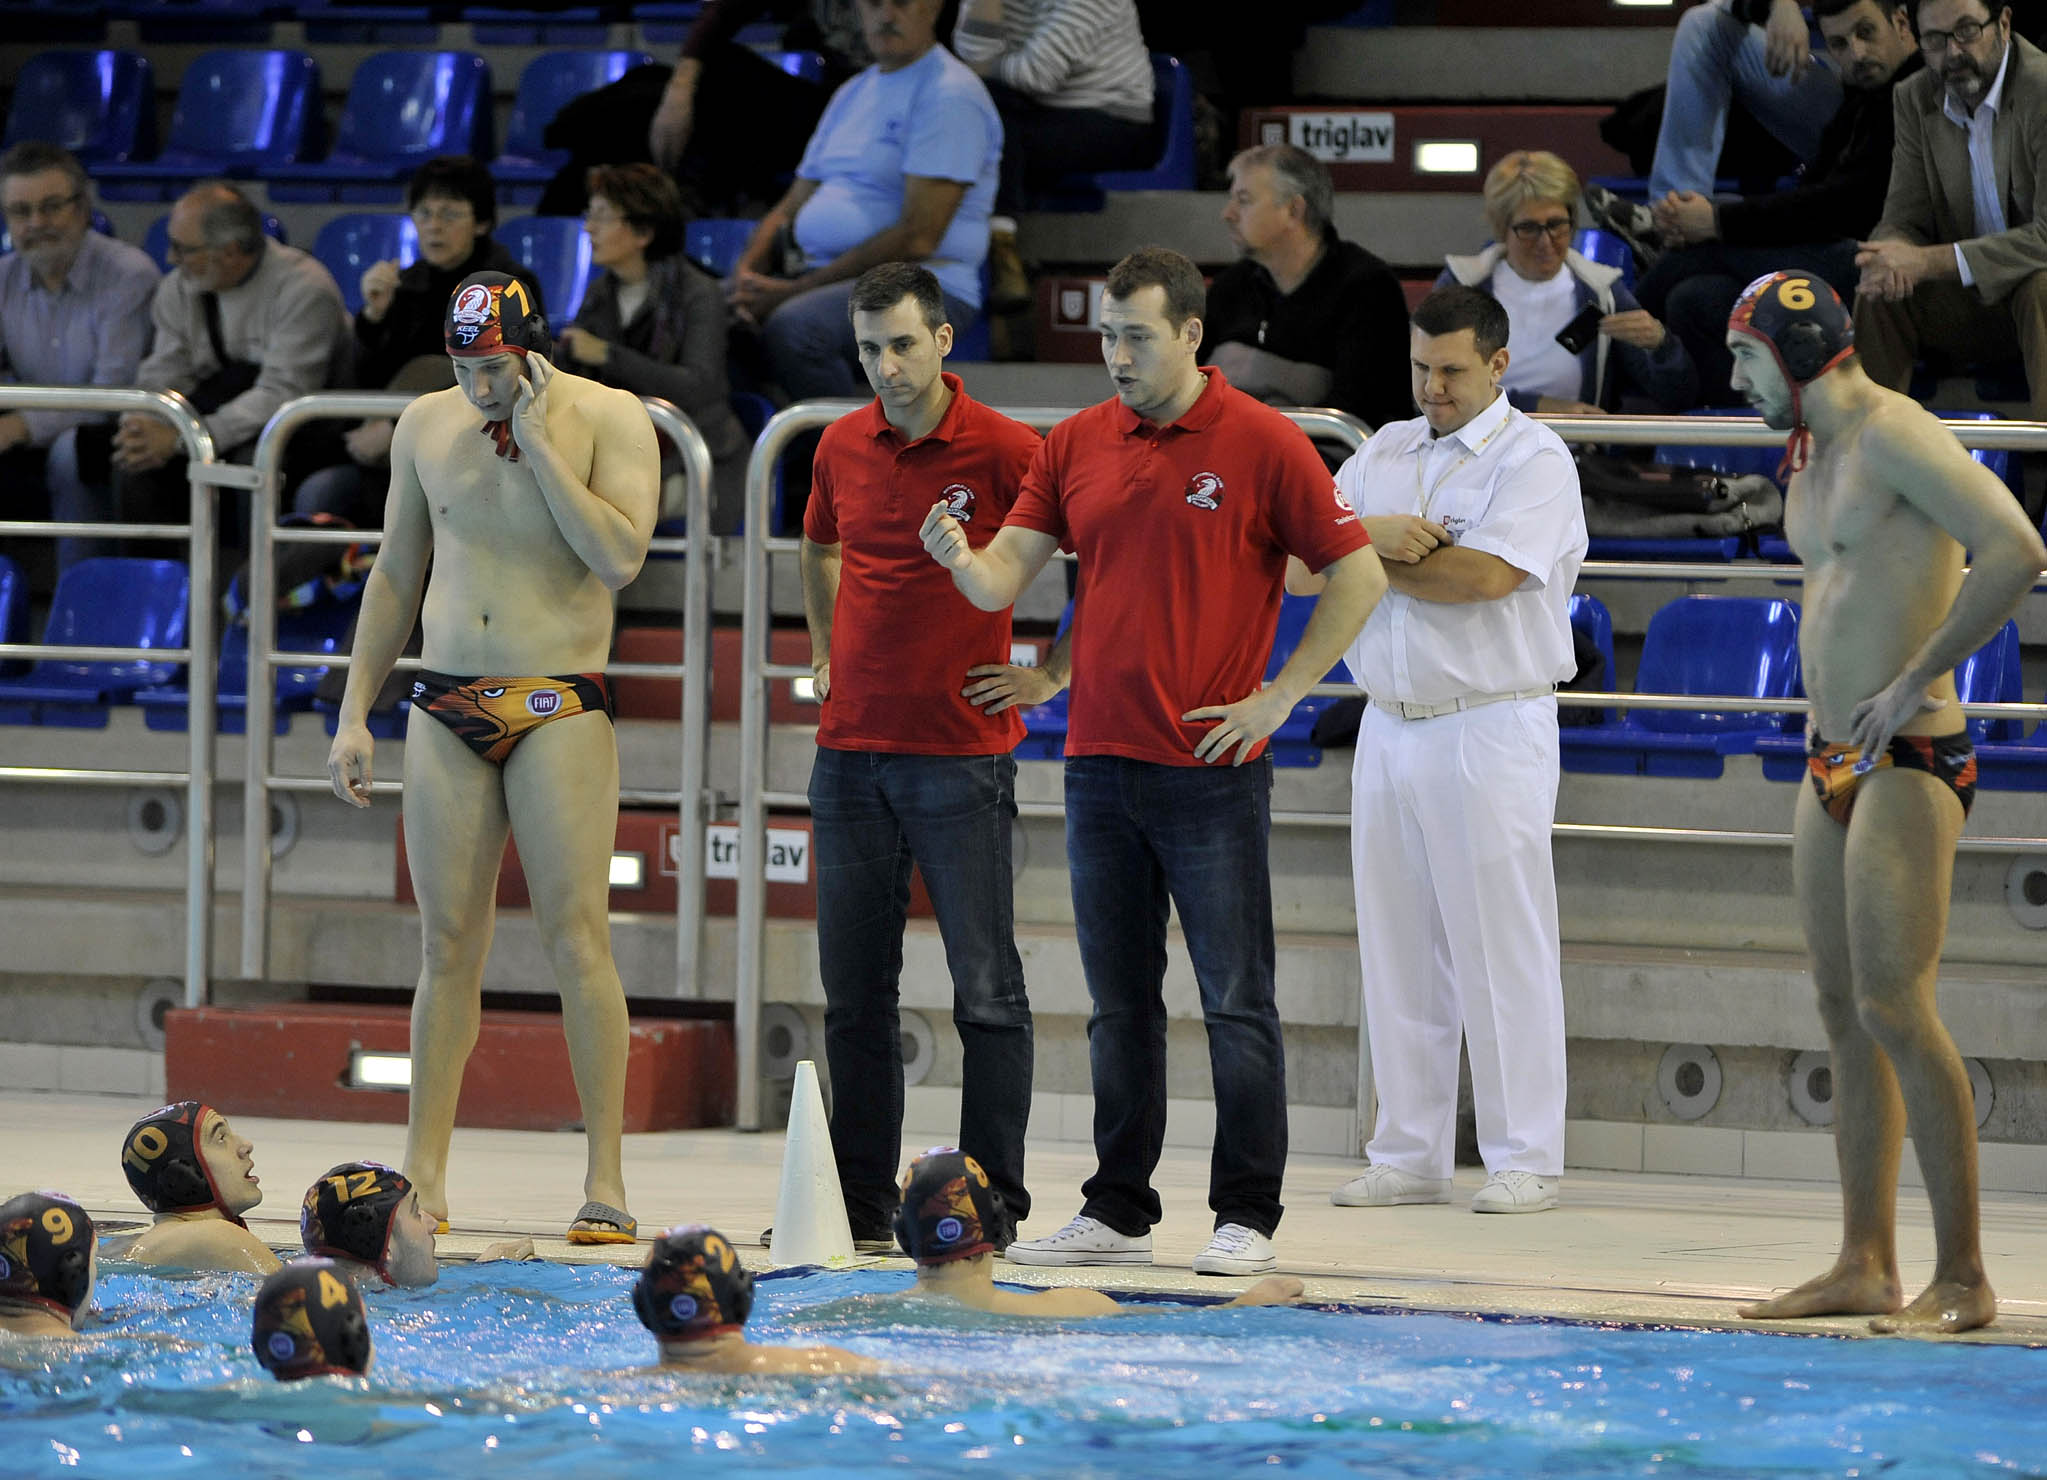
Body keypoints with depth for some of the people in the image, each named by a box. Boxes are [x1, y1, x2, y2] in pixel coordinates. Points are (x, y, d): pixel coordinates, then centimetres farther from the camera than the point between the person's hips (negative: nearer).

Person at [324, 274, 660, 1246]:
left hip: (560, 707, -4)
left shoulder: (607, 419, -4)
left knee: (578, 939, -9)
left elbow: (620, 558, -18)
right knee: (449, 946, 3)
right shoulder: (426, 426, 8)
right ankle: (422, 1177, 6)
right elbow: (396, 574, 16)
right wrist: (353, 712, 12)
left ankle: (605, 1183, -7)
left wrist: (535, 440, -15)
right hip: (446, 705, 4)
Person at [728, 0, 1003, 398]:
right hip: (830, 278, 8)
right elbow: (790, 208, 22)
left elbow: (917, 238, -16)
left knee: (793, 326, -36)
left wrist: (796, 290, -16)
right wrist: (748, 272, -1)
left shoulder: (950, 95, -8)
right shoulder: (853, 94, 21)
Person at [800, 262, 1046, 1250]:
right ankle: (860, 1204, 14)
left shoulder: (1004, 452, -8)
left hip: (960, 752, -5)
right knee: (854, 992, 8)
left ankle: (994, 1204, 0)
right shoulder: (843, 447, 9)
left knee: (986, 990, -4)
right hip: (851, 751, 5)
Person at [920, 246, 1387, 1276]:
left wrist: (1278, 696, -6)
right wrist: (961, 557, -19)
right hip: (1099, 759, 5)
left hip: (1211, 768, -5)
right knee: (1118, 1004, 10)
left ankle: (1246, 1218, 2)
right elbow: (1006, 575, 4)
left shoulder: (1261, 445, -5)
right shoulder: (1077, 446, 9)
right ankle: (1117, 1211, 16)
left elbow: (1357, 574, -2)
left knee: (1235, 1000, -2)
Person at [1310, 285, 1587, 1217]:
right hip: (1390, 723, 6)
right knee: (1397, 945, 7)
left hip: (1491, 728, -6)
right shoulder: (1384, 454, 15)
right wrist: (1371, 537, -12)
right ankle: (1407, 1156, 12)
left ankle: (1524, 1159, -2)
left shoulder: (1533, 460, -5)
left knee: (1500, 946, -5)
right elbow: (1298, 565, 9)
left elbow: (1486, 577, -19)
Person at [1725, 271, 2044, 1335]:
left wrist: (1914, 680, -22)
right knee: (1844, 1012, 9)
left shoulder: (1893, 437, -14)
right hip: (1831, 763, 10)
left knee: (1895, 1009, -13)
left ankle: (1962, 1279, -11)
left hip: (1907, 761, -10)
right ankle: (1865, 1266, 12)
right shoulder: (1806, 455, 16)